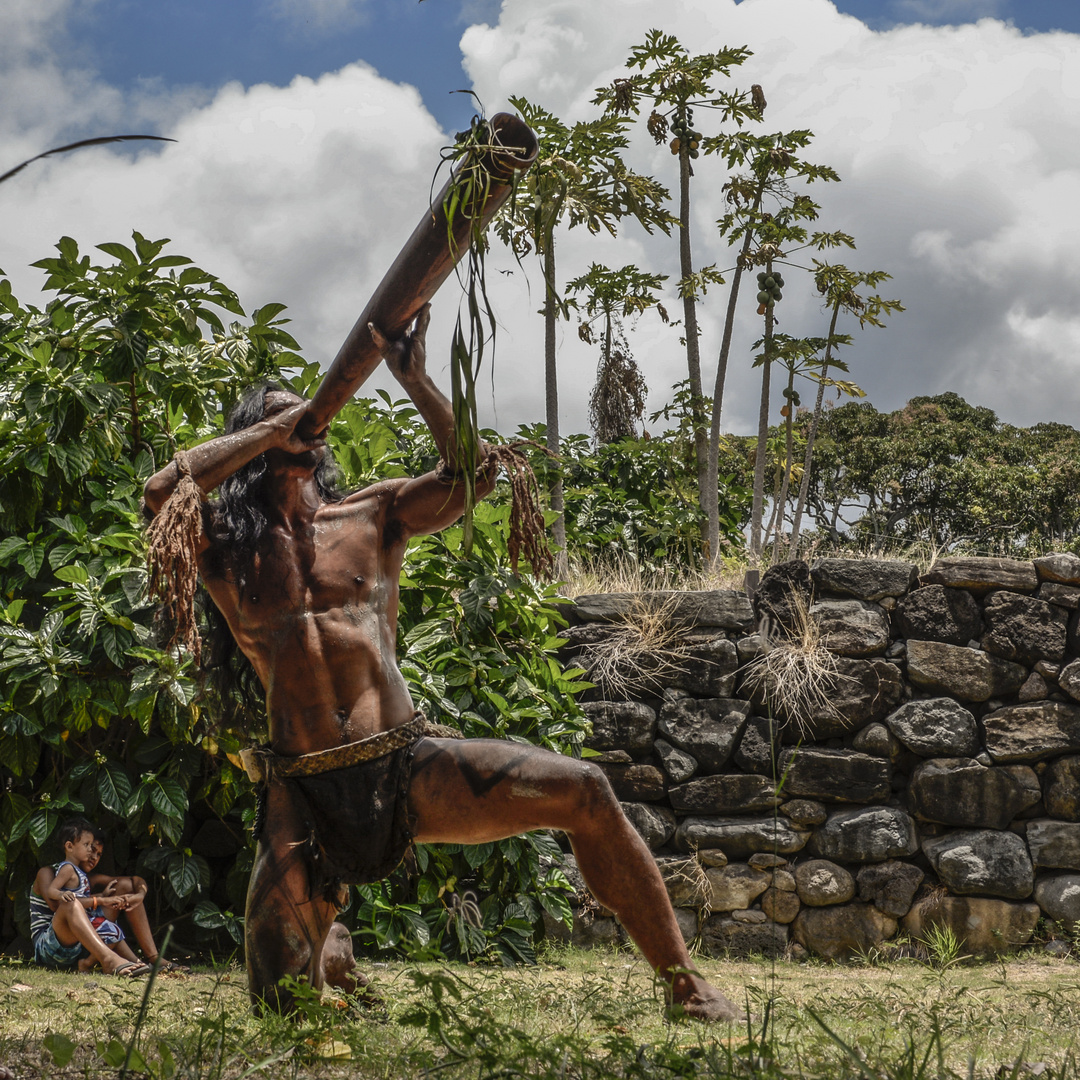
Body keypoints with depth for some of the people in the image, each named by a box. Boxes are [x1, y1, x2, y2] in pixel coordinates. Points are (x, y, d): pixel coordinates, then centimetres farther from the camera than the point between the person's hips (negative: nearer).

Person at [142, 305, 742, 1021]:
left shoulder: (372, 518, 15)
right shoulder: (229, 546, 8)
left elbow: (473, 471, 3)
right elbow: (162, 492, -12)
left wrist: (414, 378, 1)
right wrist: (275, 426, -3)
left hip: (408, 770, 2)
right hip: (305, 796, -1)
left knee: (583, 792, -14)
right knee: (281, 1008, -11)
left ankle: (685, 985, -3)